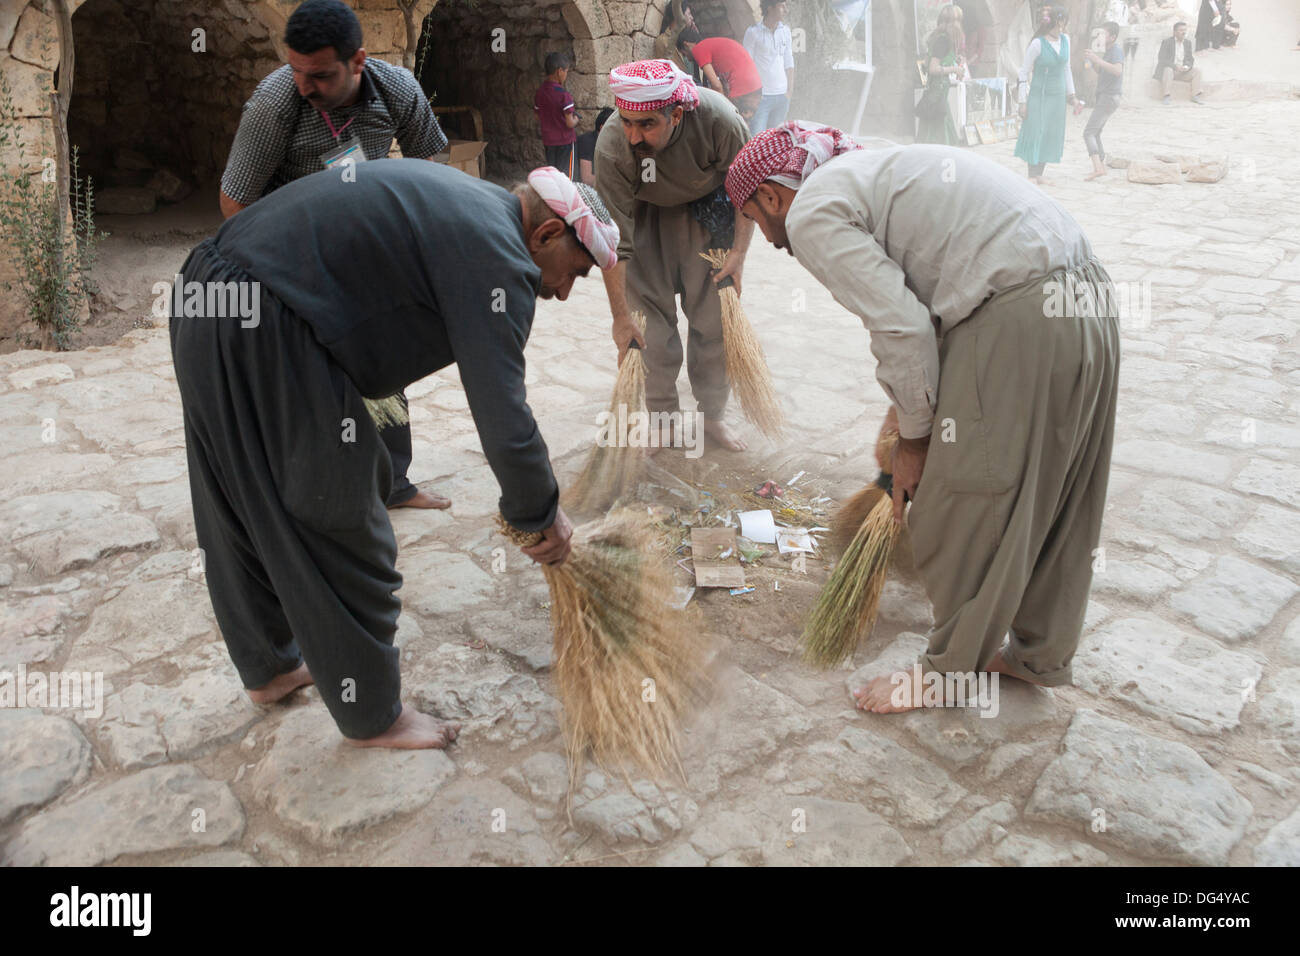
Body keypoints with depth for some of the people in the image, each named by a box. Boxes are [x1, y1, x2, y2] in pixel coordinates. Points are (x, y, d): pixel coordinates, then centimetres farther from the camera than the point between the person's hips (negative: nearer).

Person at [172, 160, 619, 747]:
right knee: (343, 537, 4)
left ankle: (269, 668, 44)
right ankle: (373, 717, 22)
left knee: (241, 514, 23)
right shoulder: (497, 257, -14)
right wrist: (544, 516, -2)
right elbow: (502, 418, -17)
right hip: (265, 335, -11)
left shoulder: (469, 198, 17)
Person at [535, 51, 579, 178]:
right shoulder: (563, 94, -18)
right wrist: (576, 119, 2)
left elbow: (538, 120, 10)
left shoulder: (539, 92, 2)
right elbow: (570, 123, -19)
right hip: (565, 141, -6)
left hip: (548, 142, 6)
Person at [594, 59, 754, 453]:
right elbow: (615, 240, -27)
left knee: (713, 315, 0)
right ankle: (663, 415, 9)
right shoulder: (612, 148, -34)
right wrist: (620, 316, -24)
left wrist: (739, 253, -17)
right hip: (646, 214, 0)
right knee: (650, 317, -7)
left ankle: (711, 414, 15)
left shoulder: (717, 119, -34)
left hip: (707, 207, 1)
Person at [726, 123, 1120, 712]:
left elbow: (901, 328, -12)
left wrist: (914, 436, 1)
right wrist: (910, 415, 34)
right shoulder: (865, 173, 25)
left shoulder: (811, 213, -4)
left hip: (1020, 321, -10)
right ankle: (1041, 654, 37)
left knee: (967, 509, 5)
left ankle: (951, 671, 24)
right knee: (1051, 501, 20)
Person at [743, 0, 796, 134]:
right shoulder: (753, 32, -4)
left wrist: (790, 90, 8)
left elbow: (789, 63, 14)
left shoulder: (785, 30, 11)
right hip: (761, 95, -5)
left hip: (782, 94, 5)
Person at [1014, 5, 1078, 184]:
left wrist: (1071, 95, 14)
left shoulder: (1065, 40, 7)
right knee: (1035, 134, -6)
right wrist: (1022, 101, -11)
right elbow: (1024, 72, -8)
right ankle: (1032, 176, 2)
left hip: (1058, 96, 6)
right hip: (1040, 96, -6)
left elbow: (1066, 69, 17)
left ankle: (1039, 175, 12)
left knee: (1052, 136, 5)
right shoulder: (1038, 44, -12)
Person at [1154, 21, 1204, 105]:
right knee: (1168, 70, -36)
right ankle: (1167, 97, -37)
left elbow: (1190, 59, 11)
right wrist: (1175, 66, -26)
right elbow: (1161, 60, -16)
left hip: (1182, 71, 5)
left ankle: (1195, 96, -16)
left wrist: (1187, 66, -14)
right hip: (1168, 68, -5)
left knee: (1197, 70, -16)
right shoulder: (1167, 41, -8)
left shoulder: (1188, 42, 9)